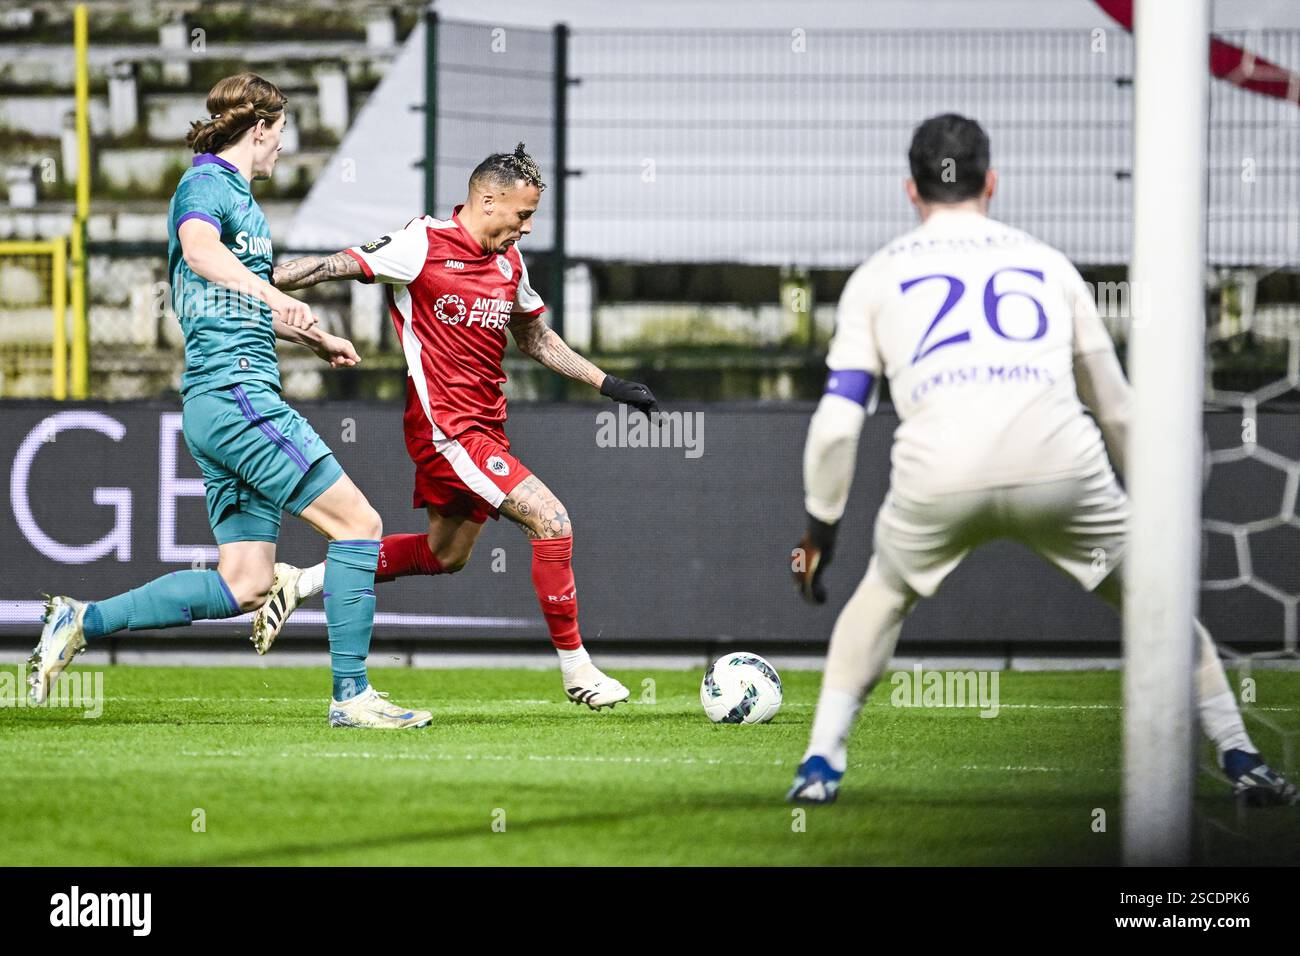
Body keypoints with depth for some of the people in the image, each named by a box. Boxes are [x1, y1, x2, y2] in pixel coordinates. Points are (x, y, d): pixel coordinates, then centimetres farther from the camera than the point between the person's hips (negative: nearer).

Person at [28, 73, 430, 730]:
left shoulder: (236, 195, 25)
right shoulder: (207, 184, -6)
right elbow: (200, 248, -31)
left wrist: (317, 340, 48)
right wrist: (275, 295, -45)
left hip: (213, 405, 10)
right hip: (236, 390, -10)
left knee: (243, 584, 5)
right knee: (358, 523, -9)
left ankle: (84, 622, 5)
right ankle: (351, 695, -9)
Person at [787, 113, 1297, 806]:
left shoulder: (877, 276, 22)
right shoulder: (1046, 262, 26)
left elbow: (836, 422, 14)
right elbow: (1116, 409, 29)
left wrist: (820, 526, 24)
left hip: (938, 478, 0)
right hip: (1060, 464, 0)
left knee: (883, 592, 28)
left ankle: (821, 762, 21)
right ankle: (1242, 763, 18)